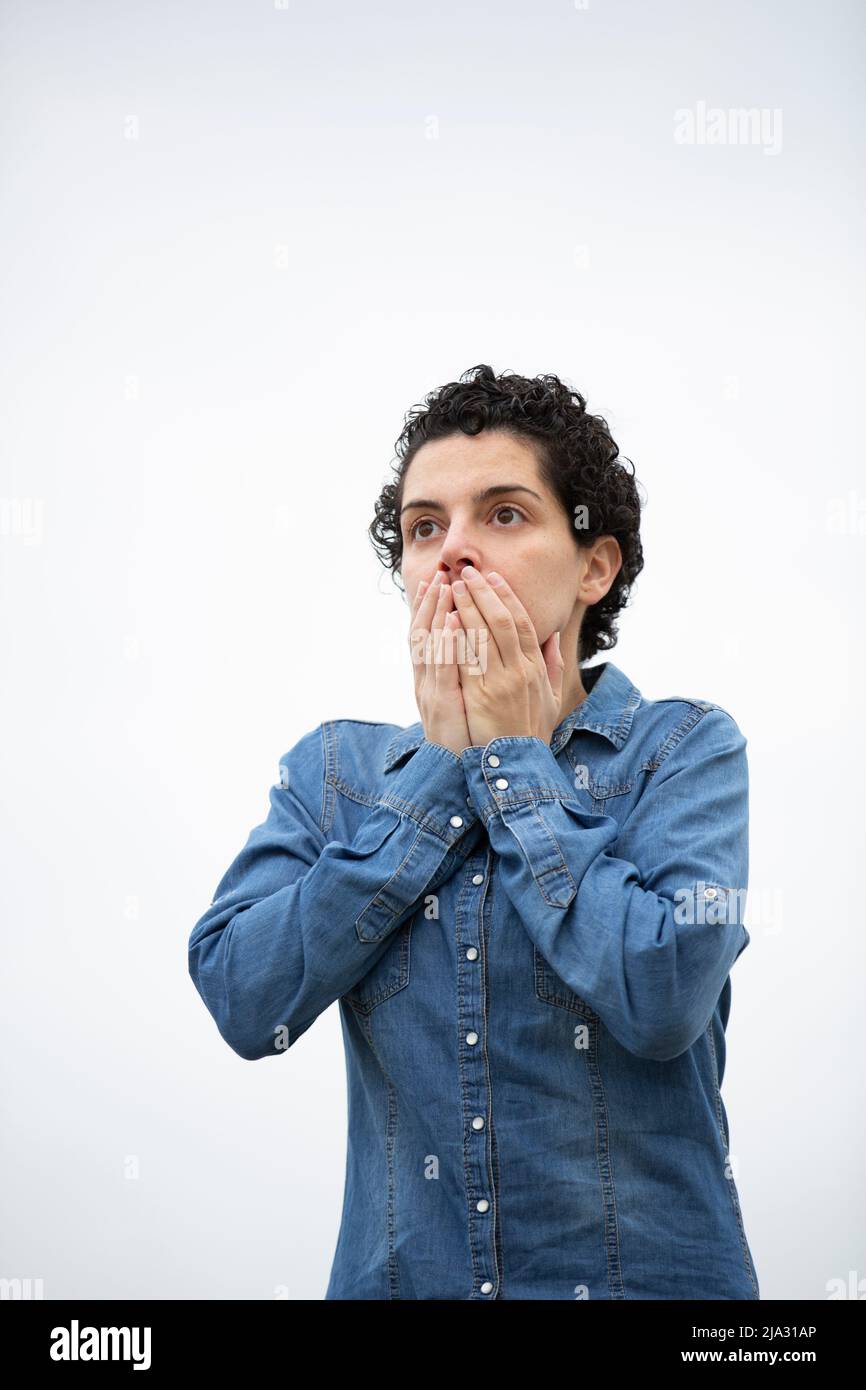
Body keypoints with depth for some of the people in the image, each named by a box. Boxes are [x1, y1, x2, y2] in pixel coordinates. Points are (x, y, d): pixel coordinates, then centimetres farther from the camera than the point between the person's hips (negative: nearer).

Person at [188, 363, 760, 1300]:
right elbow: (245, 1002, -13)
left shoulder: (682, 748, -7)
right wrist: (440, 765, -12)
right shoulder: (334, 767, 1)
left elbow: (664, 999, -23)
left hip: (643, 1267, -2)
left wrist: (514, 761, -13)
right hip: (398, 1270, 3)